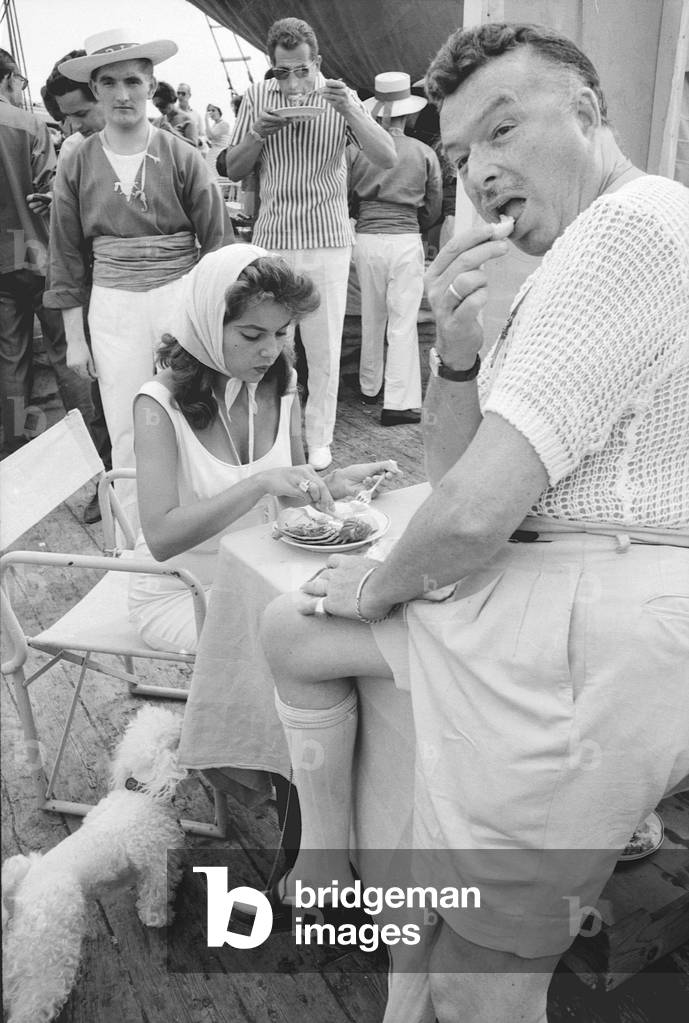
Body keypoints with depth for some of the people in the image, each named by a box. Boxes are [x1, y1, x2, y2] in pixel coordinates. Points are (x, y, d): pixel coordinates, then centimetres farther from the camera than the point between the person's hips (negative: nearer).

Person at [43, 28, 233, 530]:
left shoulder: (182, 158, 0)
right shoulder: (77, 166, 5)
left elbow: (216, 240, 2)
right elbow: (68, 257, 9)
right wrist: (74, 336, 6)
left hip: (181, 295, -1)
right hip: (112, 303, 2)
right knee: (126, 433, 4)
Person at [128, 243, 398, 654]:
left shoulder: (280, 385, -4)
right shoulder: (161, 404, -20)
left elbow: (291, 491, 7)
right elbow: (160, 537, -29)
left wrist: (333, 484, -16)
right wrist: (261, 482, -37)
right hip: (181, 595, -5)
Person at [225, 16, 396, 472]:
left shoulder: (341, 97, 2)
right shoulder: (257, 97, 6)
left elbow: (388, 159, -7)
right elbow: (233, 171, 9)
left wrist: (350, 111, -20)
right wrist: (257, 134, -9)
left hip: (328, 240, -1)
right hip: (270, 238, 1)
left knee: (324, 347, 0)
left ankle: (319, 439, 13)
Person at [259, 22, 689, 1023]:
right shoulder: (575, 265, 19)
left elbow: (474, 512, -22)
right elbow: (451, 468, 17)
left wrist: (382, 583, -2)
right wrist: (456, 350, -1)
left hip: (603, 627, -10)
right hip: (555, 593, 10)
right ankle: (326, 864, 29)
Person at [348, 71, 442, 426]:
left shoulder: (355, 150, 1)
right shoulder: (424, 154, 0)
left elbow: (346, 198, 9)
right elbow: (433, 209, 7)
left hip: (366, 239, 3)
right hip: (406, 240, -2)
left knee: (371, 317, 17)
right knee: (403, 321, 0)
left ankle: (369, 388, 31)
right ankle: (397, 402, 0)